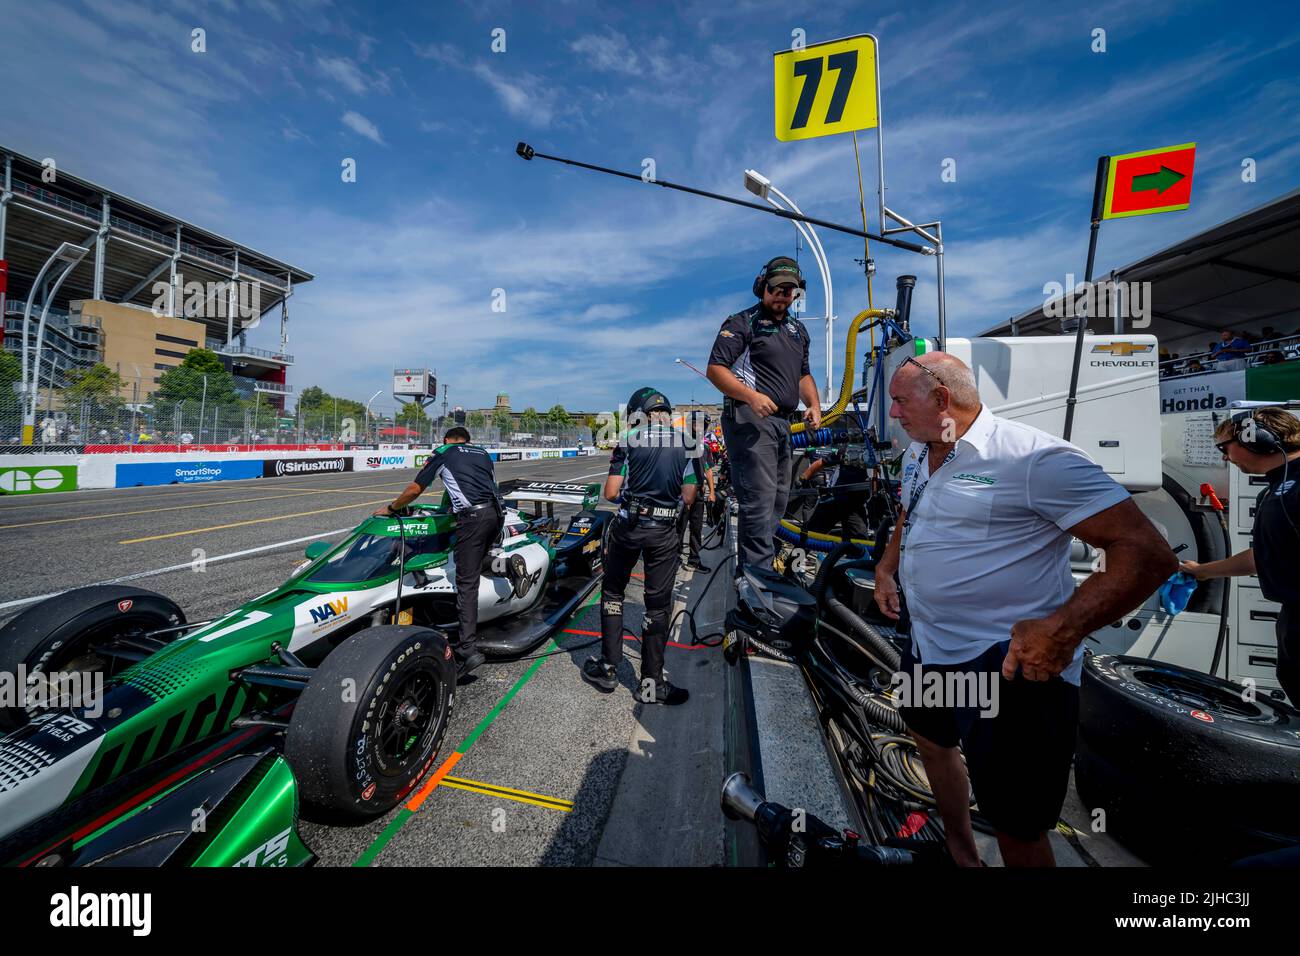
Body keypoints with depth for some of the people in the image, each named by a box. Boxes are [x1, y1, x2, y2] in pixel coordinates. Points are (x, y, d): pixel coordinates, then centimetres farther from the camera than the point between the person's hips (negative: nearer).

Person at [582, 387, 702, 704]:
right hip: (665, 533, 2)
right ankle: (652, 683, 19)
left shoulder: (629, 441, -4)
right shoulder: (687, 444, 3)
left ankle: (607, 669, 25)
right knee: (658, 604, 11)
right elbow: (688, 498, 2)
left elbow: (611, 492, -7)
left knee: (613, 593, 17)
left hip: (628, 526, -1)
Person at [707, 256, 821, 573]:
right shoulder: (742, 322, -2)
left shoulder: (798, 329, 23)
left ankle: (750, 568, 26)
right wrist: (752, 397, -24)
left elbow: (803, 374, 30)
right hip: (750, 419, -9)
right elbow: (715, 369, -11)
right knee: (759, 500, -15)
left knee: (779, 499, 13)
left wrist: (814, 405, 10)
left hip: (783, 422, 9)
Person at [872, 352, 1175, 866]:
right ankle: (960, 854, 58)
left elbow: (1148, 553, -22)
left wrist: (1062, 629, -33)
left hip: (1011, 667, -8)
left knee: (1017, 829, 9)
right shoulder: (917, 453, 5)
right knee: (931, 740, 30)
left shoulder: (1035, 458, -20)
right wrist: (886, 567, 8)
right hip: (928, 646, 9)